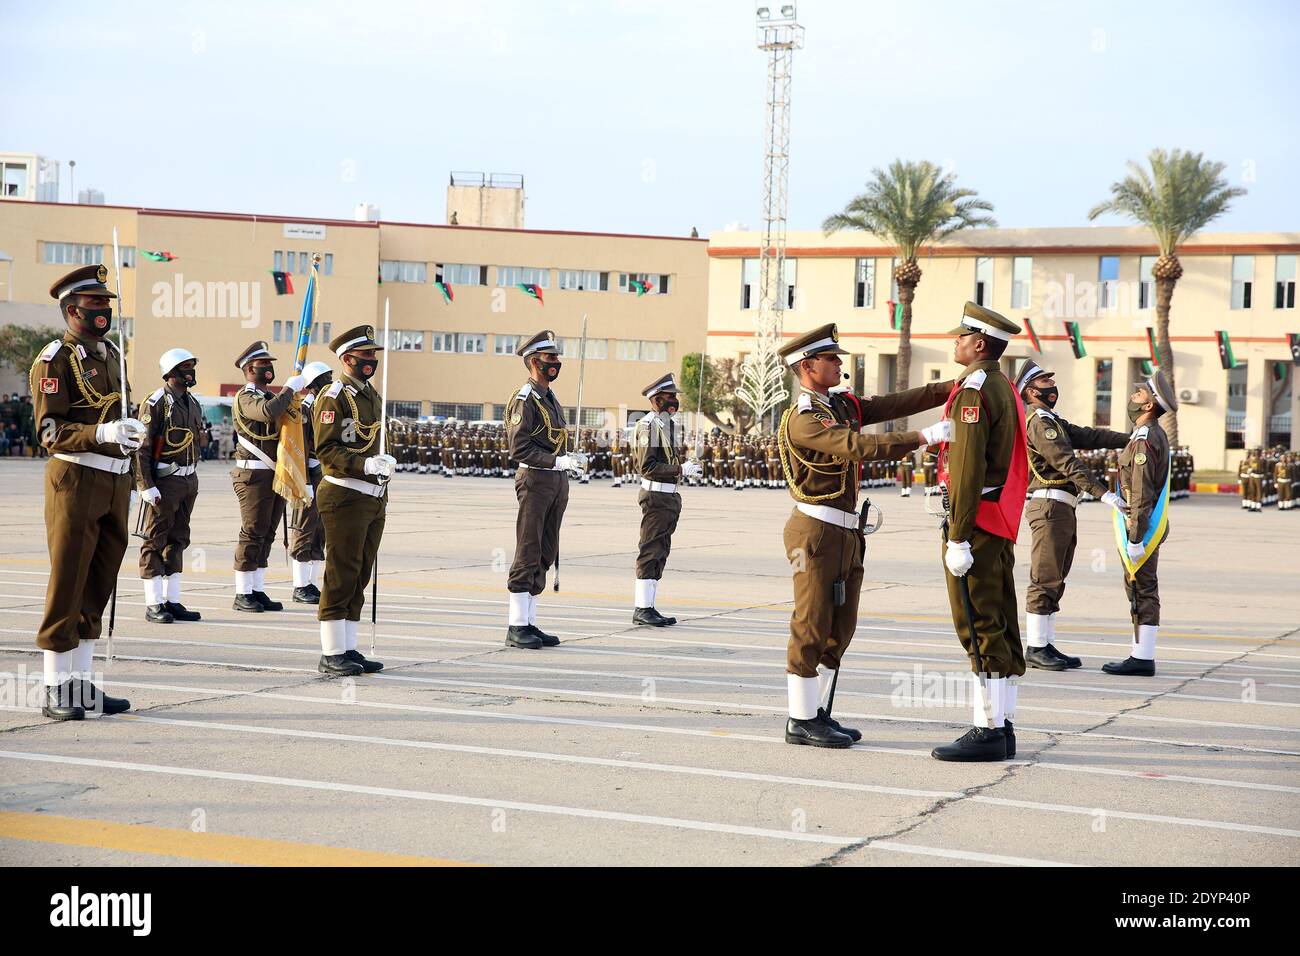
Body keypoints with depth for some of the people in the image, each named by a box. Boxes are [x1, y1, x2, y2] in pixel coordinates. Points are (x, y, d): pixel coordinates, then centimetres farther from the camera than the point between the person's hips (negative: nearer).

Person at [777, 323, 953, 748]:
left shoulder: (844, 405, 14)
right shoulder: (802, 420, -15)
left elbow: (897, 404, 8)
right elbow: (859, 446, -27)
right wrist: (922, 438, -31)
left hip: (846, 533, 9)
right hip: (817, 532, -9)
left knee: (840, 629, 12)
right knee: (811, 627, -3)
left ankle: (818, 713, 21)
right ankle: (801, 722, 4)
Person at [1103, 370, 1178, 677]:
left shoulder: (1144, 439, -17)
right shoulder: (1156, 434, 15)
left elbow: (1141, 493, -21)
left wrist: (1135, 537, -22)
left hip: (1141, 525, -10)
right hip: (1152, 524, 10)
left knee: (1140, 590, -7)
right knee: (1143, 590, 12)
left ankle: (1142, 659, -4)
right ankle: (1141, 655, 16)